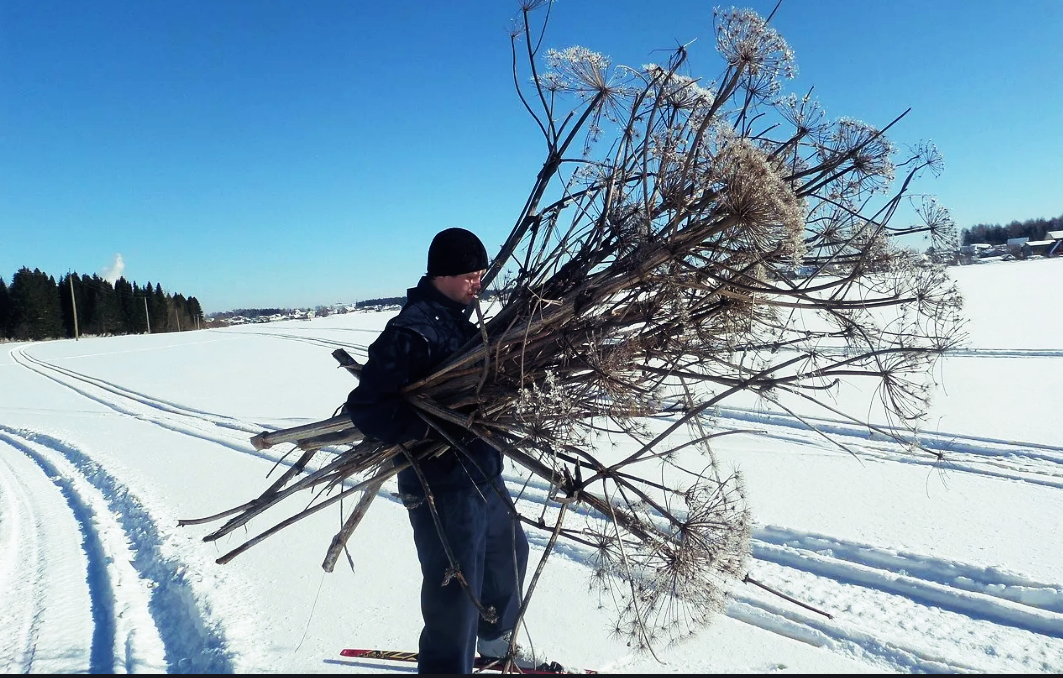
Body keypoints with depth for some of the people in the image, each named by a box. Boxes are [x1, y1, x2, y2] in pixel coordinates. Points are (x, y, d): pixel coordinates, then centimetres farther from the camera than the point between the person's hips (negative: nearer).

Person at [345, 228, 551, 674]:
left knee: (510, 553, 27)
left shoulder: (458, 321, 8)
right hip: (441, 484, -10)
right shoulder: (411, 331, -20)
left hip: (484, 473, 10)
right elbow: (365, 407, -24)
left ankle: (494, 641, 51)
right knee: (455, 592, -1)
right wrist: (430, 430, -29)